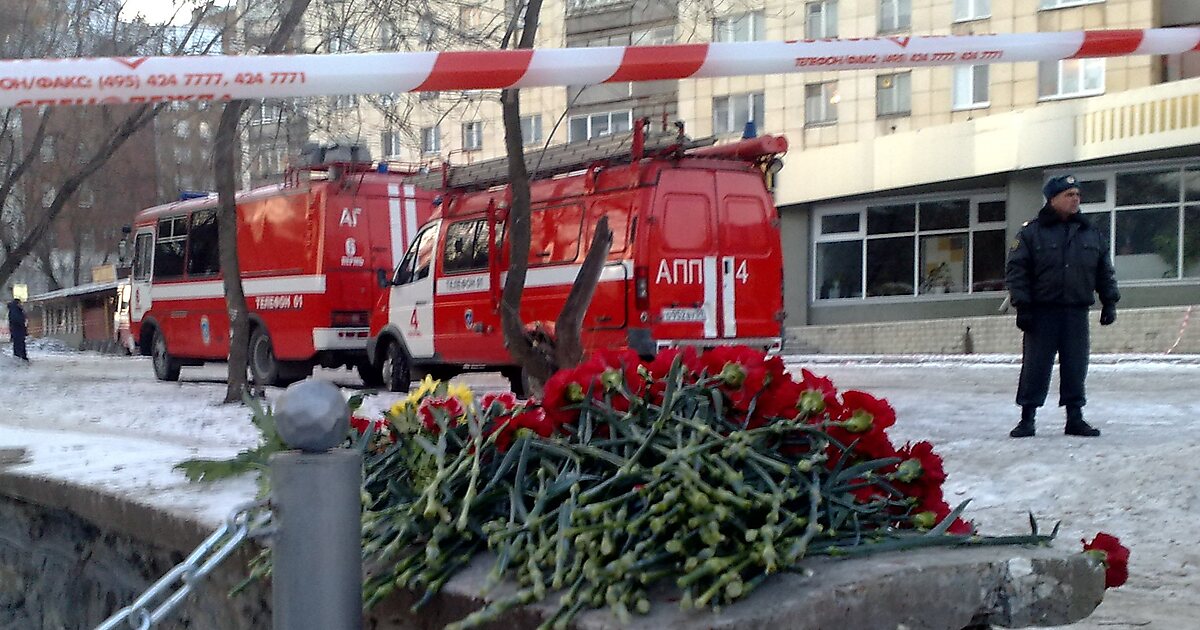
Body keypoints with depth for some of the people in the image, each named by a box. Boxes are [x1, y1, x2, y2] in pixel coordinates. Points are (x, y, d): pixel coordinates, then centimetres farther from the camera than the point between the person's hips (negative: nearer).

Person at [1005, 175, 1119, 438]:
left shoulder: (1091, 234, 11)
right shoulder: (1031, 233, -2)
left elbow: (1105, 271, 17)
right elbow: (1016, 271, -5)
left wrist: (1109, 302, 9)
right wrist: (1022, 306, -11)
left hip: (1077, 313, 3)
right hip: (1042, 313, -3)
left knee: (1076, 367, 5)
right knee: (1035, 367, -1)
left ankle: (1075, 418, 15)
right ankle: (1027, 418, 7)